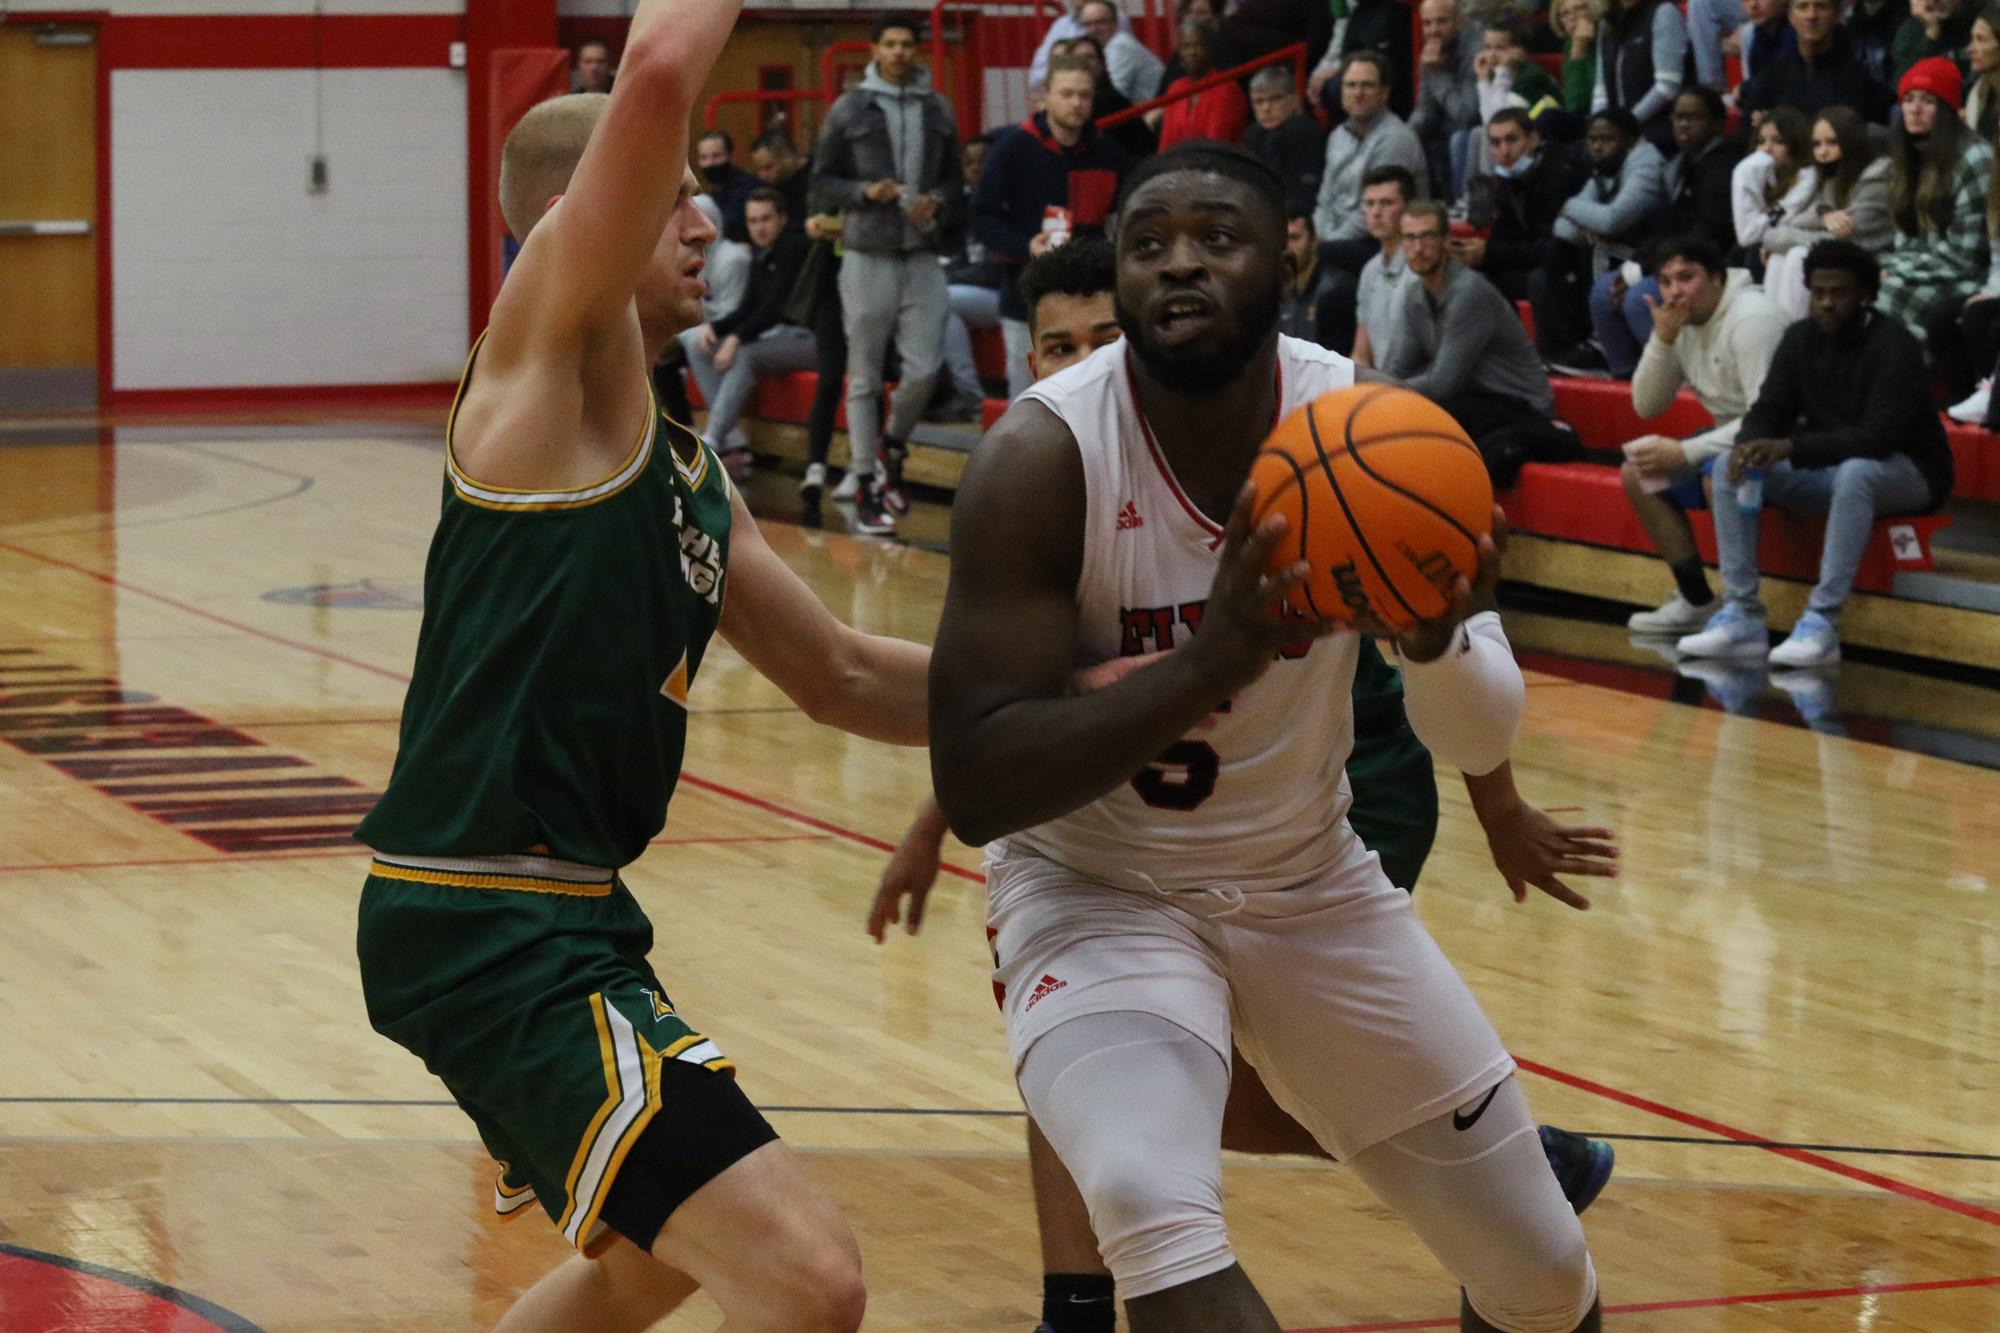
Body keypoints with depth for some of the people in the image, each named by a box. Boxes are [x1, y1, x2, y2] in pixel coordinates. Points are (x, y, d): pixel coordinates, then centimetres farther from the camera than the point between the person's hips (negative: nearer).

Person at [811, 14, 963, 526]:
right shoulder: (849, 109, 0)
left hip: (923, 257, 2)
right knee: (864, 376, 2)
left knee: (925, 369, -3)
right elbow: (822, 183, 2)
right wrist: (865, 192, -16)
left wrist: (937, 202, -7)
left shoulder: (939, 111, 8)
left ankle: (893, 444, 25)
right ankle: (865, 480, 11)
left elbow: (955, 181, 14)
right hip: (867, 257, -2)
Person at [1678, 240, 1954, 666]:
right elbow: (1769, 410, 2)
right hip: (1828, 469, 7)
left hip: (1906, 473, -7)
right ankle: (1742, 616, -19)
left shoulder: (1894, 346, -19)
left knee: (1854, 473, -41)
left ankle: (1822, 623, -41)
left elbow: (1879, 437, -29)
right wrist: (1749, 446, -24)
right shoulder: (1801, 338, 1)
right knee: (1729, 469, -13)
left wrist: (1791, 447, -39)